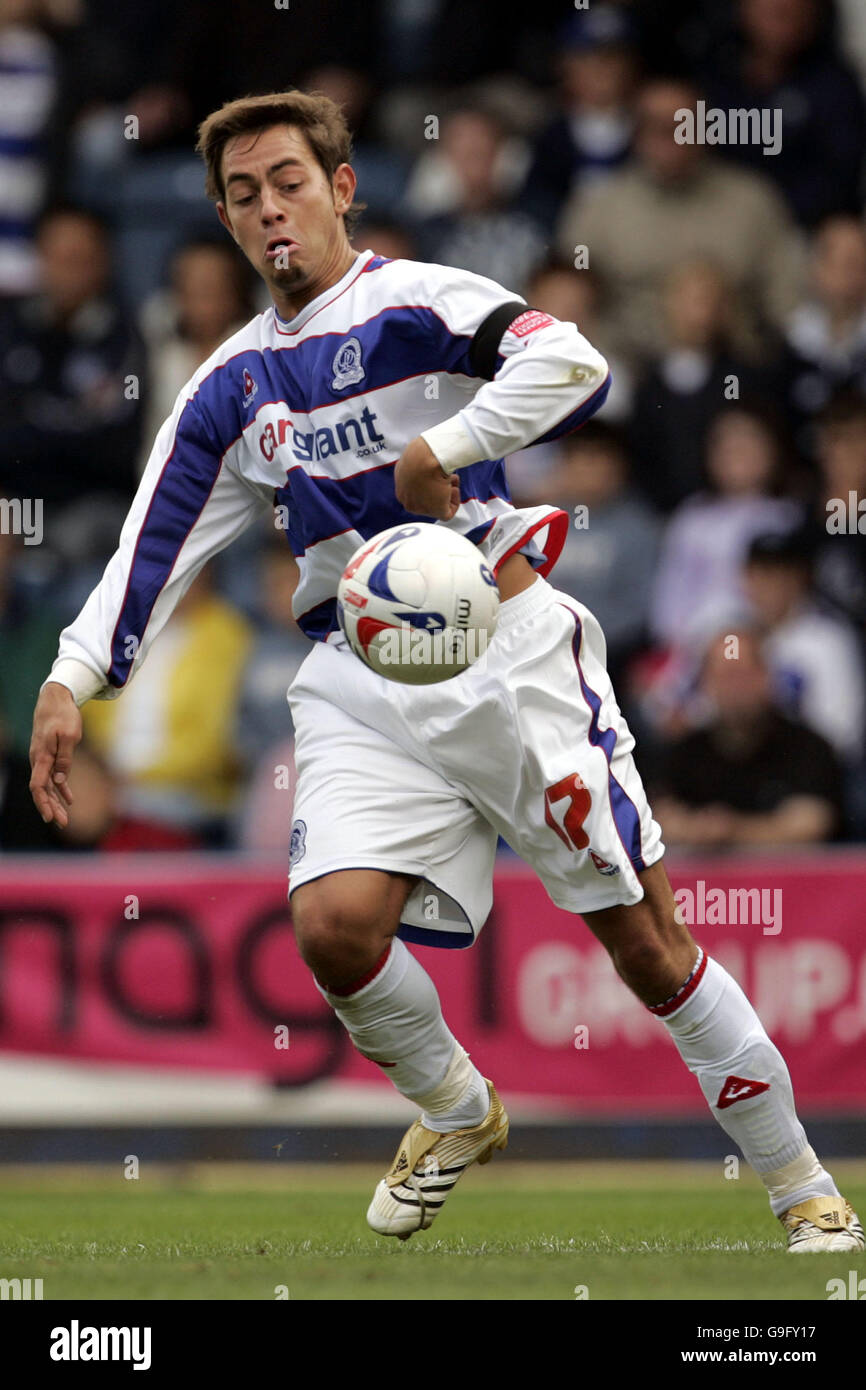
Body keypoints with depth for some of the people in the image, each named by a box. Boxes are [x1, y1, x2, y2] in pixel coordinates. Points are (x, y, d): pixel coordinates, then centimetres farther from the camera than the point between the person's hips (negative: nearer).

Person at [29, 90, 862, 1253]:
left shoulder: (411, 304, -5)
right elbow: (154, 545, 11)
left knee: (647, 944, -4)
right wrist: (71, 681, 1)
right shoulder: (232, 386, 12)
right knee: (333, 926, -18)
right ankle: (457, 1114, 12)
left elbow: (573, 363, -22)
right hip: (363, 690, 5)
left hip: (509, 652, -4)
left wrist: (444, 447, -23)